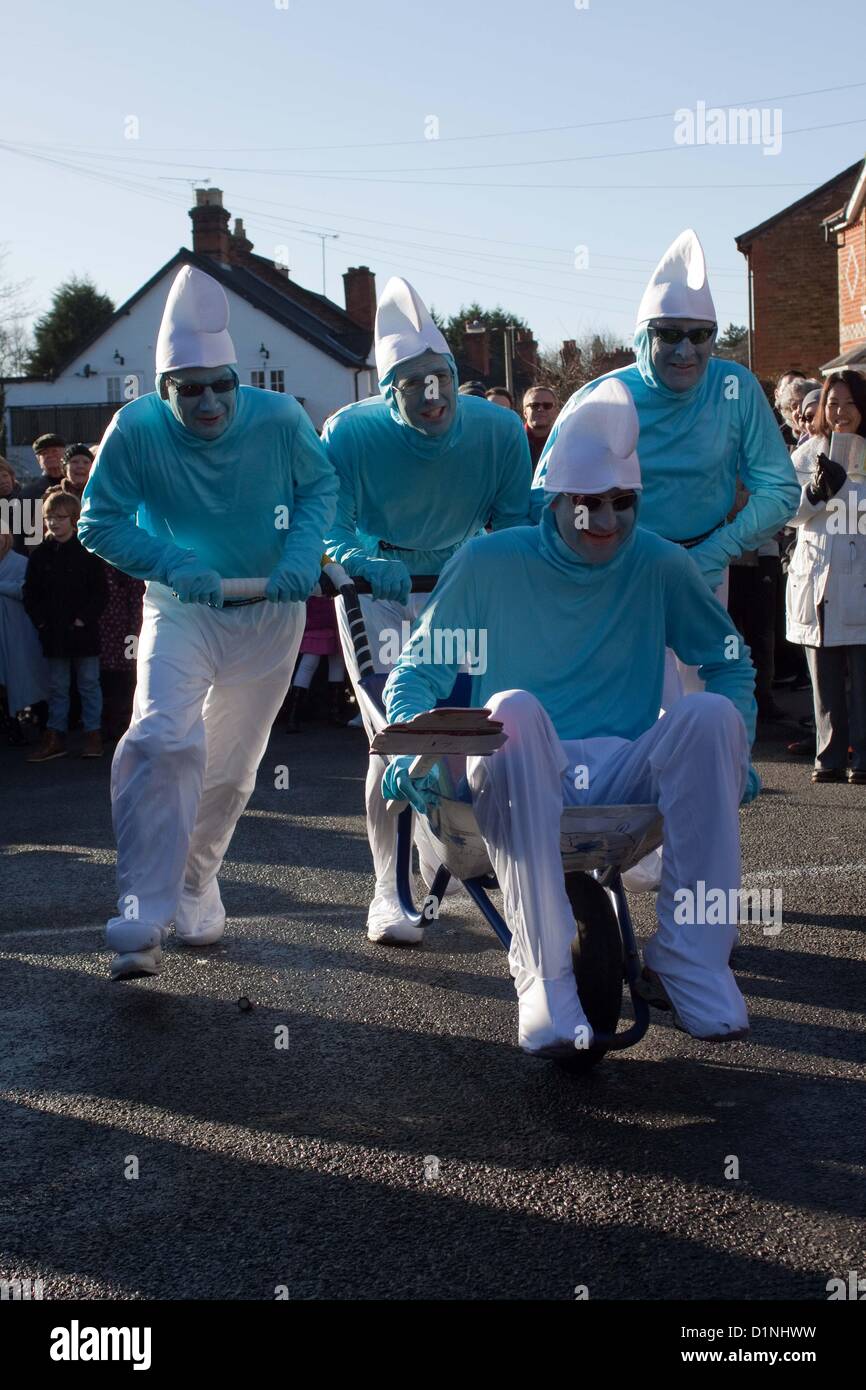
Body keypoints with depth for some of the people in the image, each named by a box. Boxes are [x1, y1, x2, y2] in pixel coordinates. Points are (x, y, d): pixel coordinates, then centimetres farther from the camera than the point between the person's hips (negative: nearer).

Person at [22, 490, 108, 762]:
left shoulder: (87, 553, -4)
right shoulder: (40, 555, 6)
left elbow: (100, 591, -5)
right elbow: (31, 593, 9)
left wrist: (85, 618, -12)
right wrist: (40, 620, -2)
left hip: (83, 630, -3)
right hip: (53, 633, 3)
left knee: (89, 684, 4)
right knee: (57, 687, 10)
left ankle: (93, 733, 12)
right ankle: (55, 737, 15)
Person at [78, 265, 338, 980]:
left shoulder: (280, 418, -15)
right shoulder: (136, 429, -17)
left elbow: (322, 485, 1)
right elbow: (100, 521, -11)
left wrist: (302, 553, -18)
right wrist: (173, 563, -27)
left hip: (270, 614, 2)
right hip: (181, 610, -2)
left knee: (230, 764, 11)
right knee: (161, 741, -23)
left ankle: (194, 884, 36)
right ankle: (143, 922, -20)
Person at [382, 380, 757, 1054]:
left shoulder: (660, 566, 2)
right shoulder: (489, 563, -1)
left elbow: (729, 661, 13)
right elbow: (418, 669, 4)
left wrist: (736, 754, -4)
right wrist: (411, 749, -15)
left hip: (623, 773, 2)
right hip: (519, 776, -1)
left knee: (711, 714, -27)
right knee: (514, 708, -35)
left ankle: (689, 961, -22)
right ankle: (546, 979, -38)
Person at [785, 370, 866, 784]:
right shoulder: (807, 453, 11)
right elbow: (791, 513, 6)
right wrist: (815, 491, -13)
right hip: (816, 576, 3)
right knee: (824, 677, 6)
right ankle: (830, 756, 14)